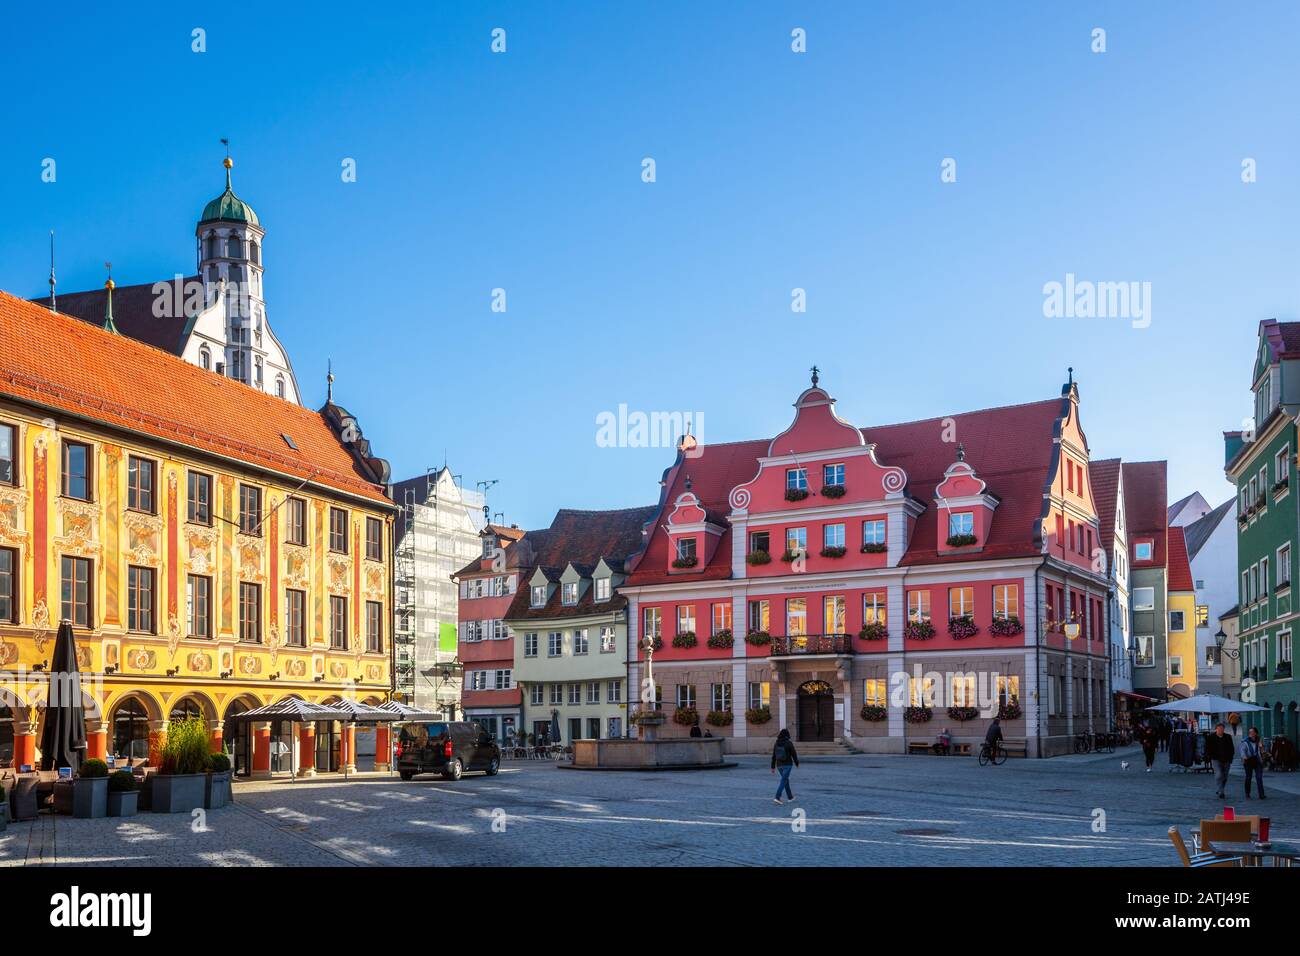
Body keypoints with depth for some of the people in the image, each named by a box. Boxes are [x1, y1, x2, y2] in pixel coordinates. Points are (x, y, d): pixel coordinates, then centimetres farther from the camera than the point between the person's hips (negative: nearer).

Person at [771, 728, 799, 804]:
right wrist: (797, 763, 9)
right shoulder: (789, 743, -10)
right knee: (783, 781, -7)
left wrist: (773, 767, 12)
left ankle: (790, 797, 31)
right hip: (787, 765, -5)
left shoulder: (776, 743, 4)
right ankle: (777, 798, -20)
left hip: (779, 765, 5)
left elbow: (774, 756, 7)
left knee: (786, 780, 20)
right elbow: (794, 754, -7)